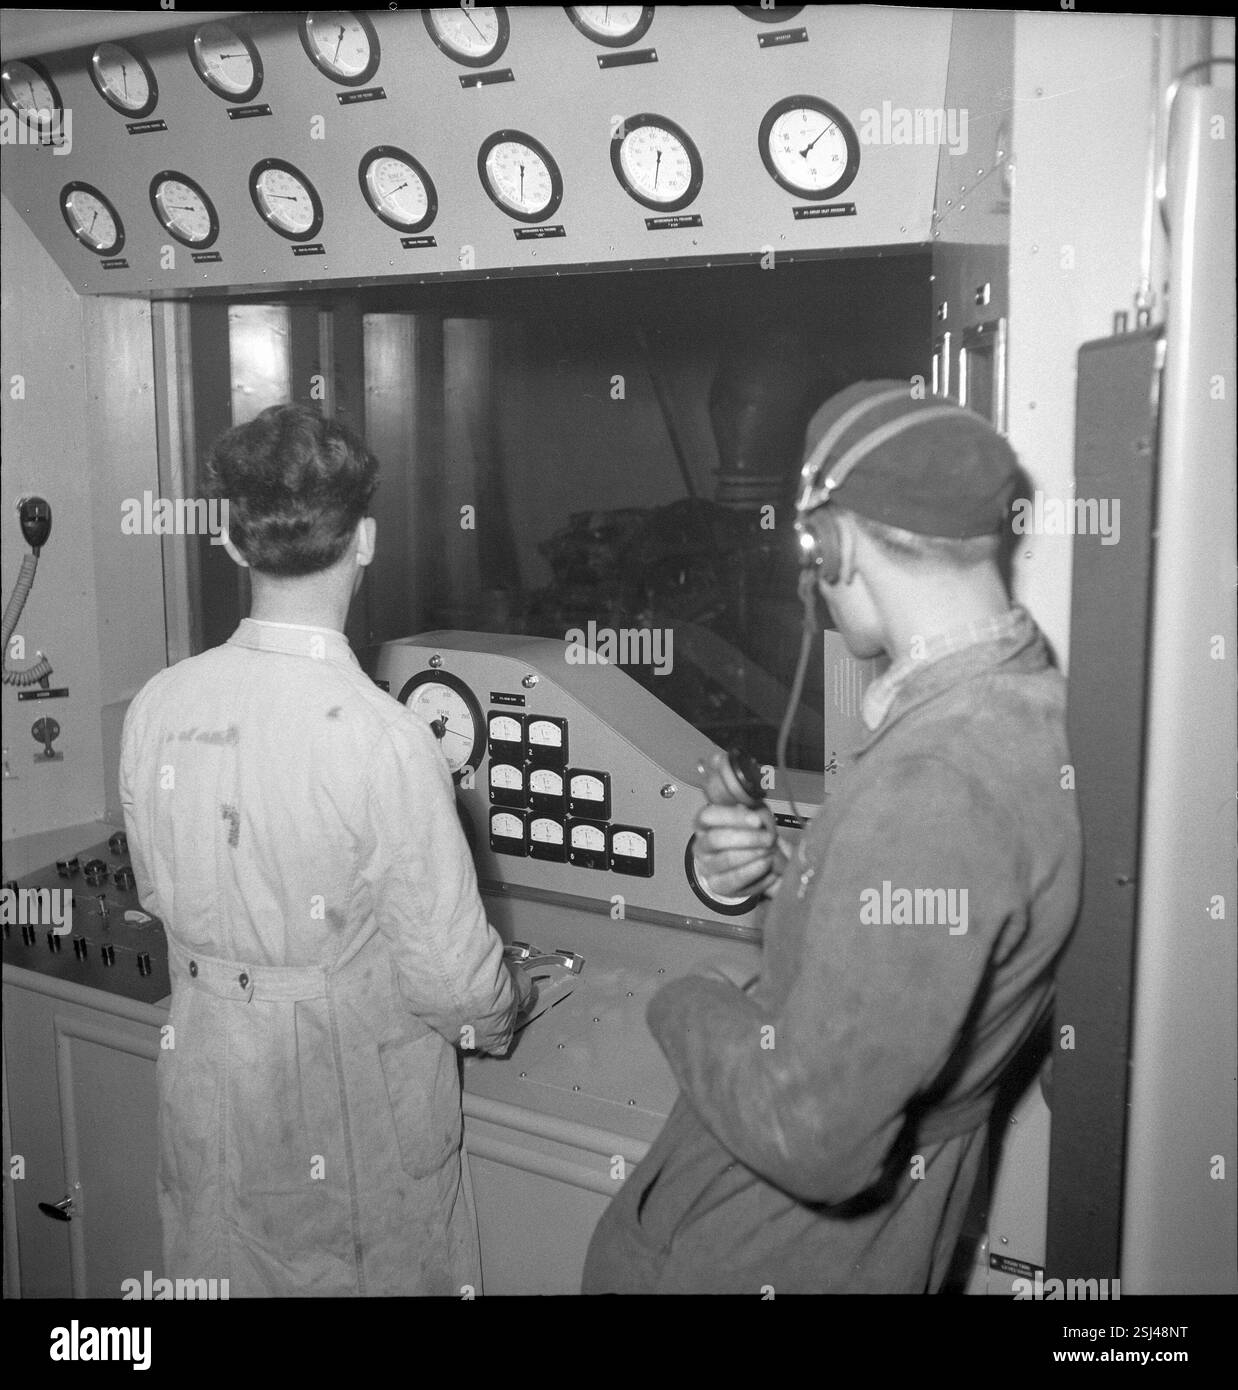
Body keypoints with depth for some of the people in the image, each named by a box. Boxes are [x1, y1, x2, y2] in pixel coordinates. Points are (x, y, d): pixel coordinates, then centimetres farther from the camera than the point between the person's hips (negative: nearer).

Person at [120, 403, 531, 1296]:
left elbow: (158, 895, 5)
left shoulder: (157, 708, -11)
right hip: (354, 1106, -4)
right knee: (379, 1275, 19)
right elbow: (452, 975, -20)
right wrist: (505, 1013, 1)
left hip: (206, 1085, 5)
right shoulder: (386, 739, -26)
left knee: (221, 1277, 24)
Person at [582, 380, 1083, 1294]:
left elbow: (817, 1139, -31)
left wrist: (696, 1006, -15)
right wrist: (784, 869, -2)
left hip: (766, 1249, -8)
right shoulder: (1029, 697, -4)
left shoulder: (931, 787, -34)